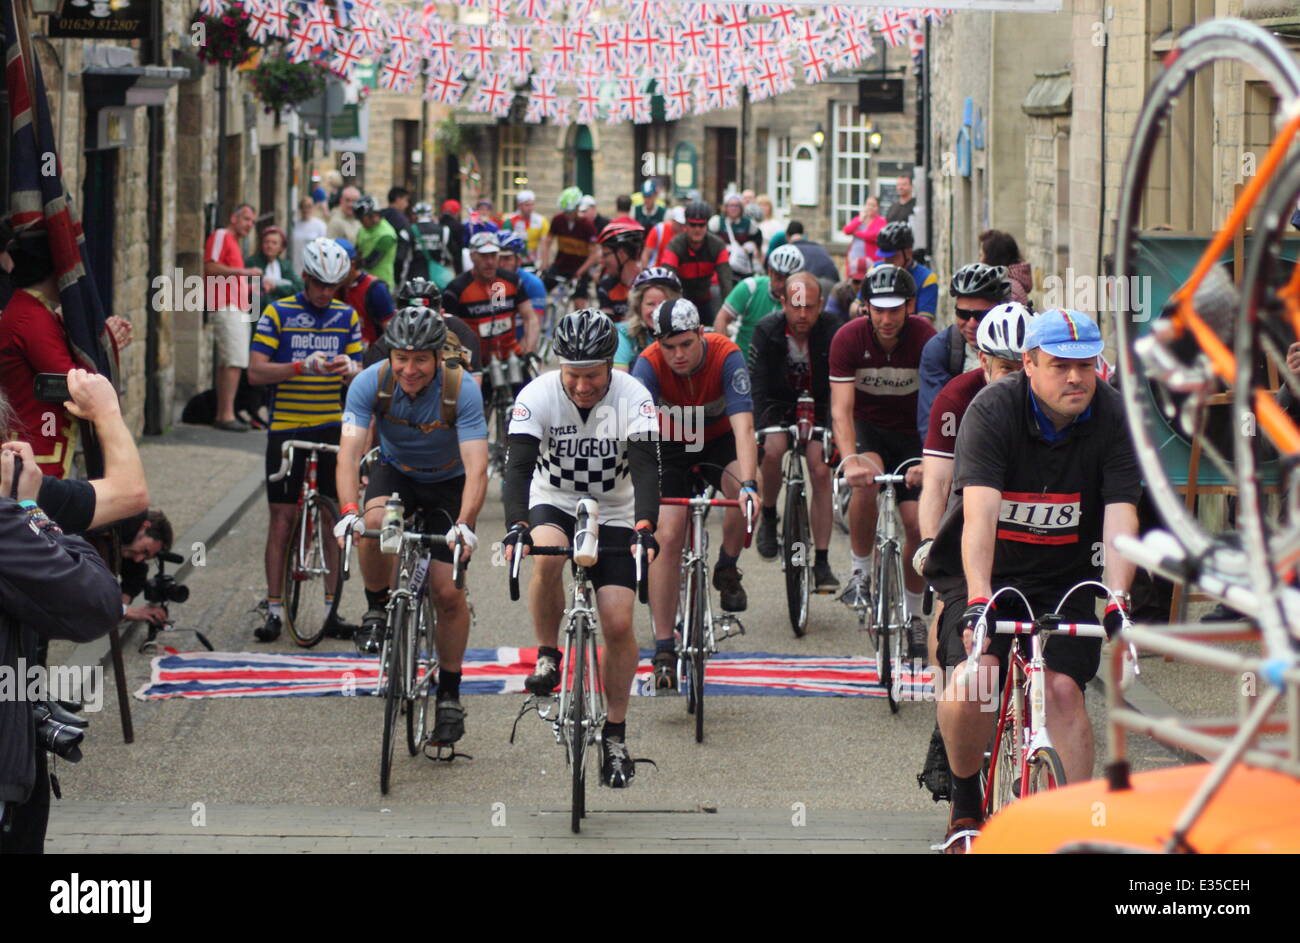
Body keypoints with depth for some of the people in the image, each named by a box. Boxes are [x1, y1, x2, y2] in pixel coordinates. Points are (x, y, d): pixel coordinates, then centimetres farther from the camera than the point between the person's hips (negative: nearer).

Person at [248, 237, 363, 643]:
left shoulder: (347, 317, 8)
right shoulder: (277, 313, -2)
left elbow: (358, 374, 9)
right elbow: (256, 372, -9)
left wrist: (350, 368, -15)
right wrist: (302, 366, -23)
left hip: (332, 427, 3)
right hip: (286, 427, -3)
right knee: (282, 517, -2)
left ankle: (333, 610, 8)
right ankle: (274, 609, 4)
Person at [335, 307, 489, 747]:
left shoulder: (461, 389, -28)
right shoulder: (370, 383, -24)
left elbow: (477, 466, -34)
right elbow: (349, 452, -31)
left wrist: (465, 524, -50)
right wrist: (349, 511, -47)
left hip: (448, 483, -1)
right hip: (394, 471, 1)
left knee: (448, 592, -10)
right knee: (375, 521, -34)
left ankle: (449, 695, 6)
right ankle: (377, 609, -8)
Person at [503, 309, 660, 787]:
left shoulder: (633, 397, -20)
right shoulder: (538, 395, -20)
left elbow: (646, 467, -30)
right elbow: (518, 466, -27)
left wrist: (644, 528, -46)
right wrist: (516, 527, -44)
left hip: (613, 514, 0)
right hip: (553, 504, 0)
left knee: (618, 623, -10)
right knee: (547, 555, -36)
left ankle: (615, 734, 6)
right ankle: (547, 656, -13)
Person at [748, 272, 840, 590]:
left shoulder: (831, 332, -22)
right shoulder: (767, 331, -22)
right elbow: (757, 388, -25)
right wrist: (759, 430, -37)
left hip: (816, 408, 0)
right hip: (778, 406, 0)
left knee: (821, 472, -15)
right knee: (773, 449, -30)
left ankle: (822, 562, -9)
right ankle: (768, 516, -2)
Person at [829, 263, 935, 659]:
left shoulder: (926, 338, -22)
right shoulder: (848, 338, -21)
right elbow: (840, 408, -26)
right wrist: (850, 460, -43)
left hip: (911, 431, 1)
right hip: (866, 424, -1)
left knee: (919, 524, -9)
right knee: (867, 480, -33)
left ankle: (912, 613, 13)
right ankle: (861, 570, -14)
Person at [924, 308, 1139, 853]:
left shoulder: (1111, 417, -11)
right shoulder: (992, 409, -19)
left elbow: (1121, 516, -19)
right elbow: (979, 512, -29)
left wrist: (1117, 600, -35)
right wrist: (978, 600, -42)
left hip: (1065, 578, 2)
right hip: (987, 573, -2)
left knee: (1062, 689, -17)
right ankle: (965, 802, 1)